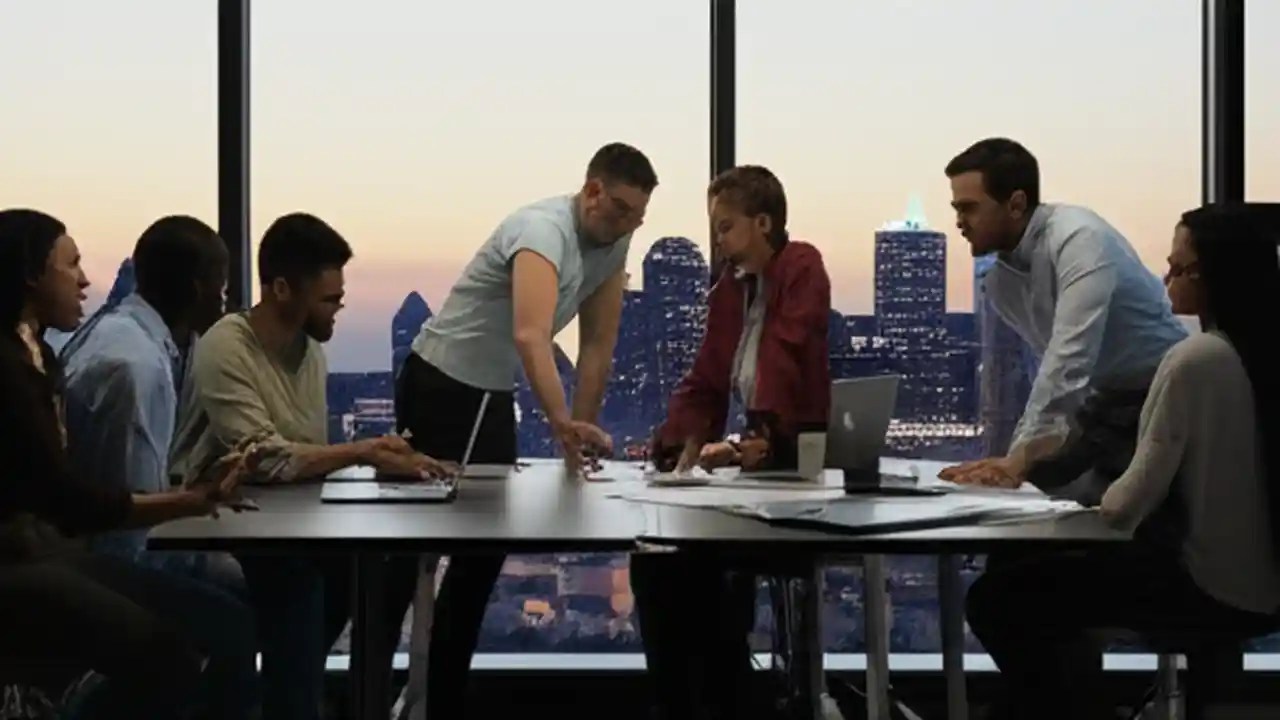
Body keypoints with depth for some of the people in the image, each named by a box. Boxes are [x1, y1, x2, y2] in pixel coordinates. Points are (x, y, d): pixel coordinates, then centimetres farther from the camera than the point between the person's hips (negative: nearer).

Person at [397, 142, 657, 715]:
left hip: (493, 396, 9)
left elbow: (597, 345, 4)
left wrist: (583, 432, 2)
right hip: (437, 387, -9)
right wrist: (562, 424, -56)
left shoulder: (613, 243, -2)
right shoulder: (544, 229, -29)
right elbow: (531, 336, -46)